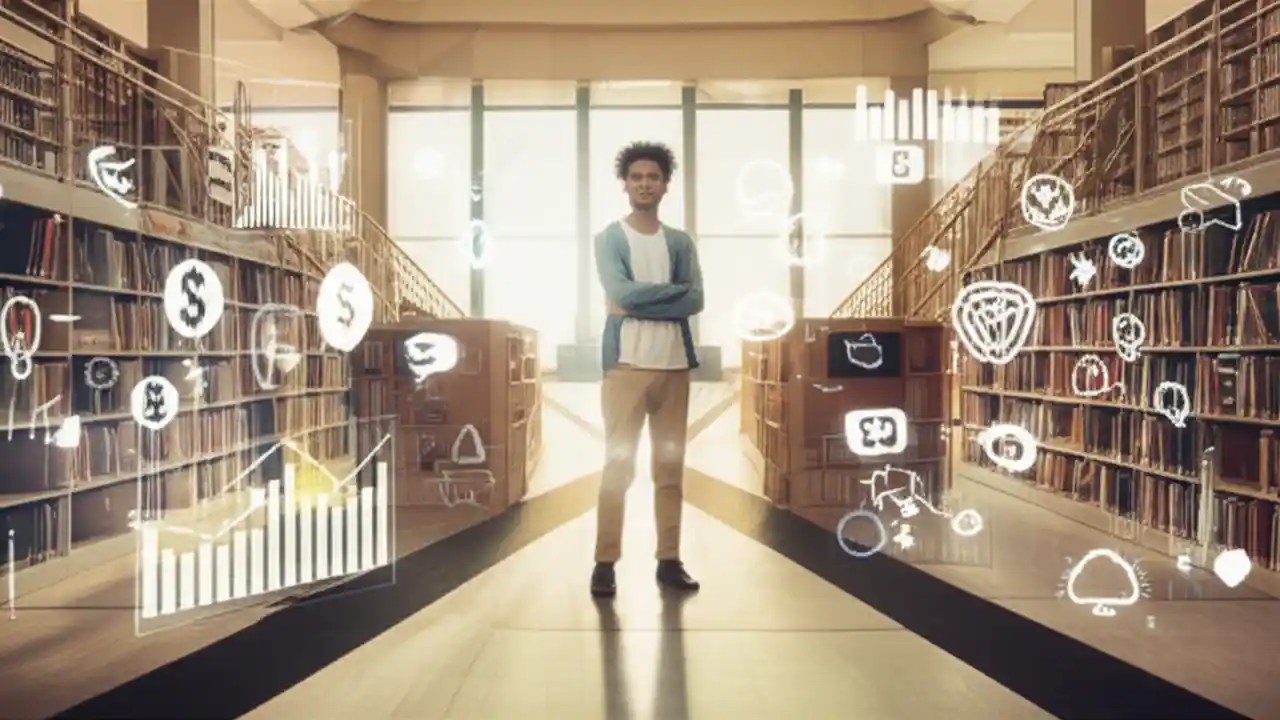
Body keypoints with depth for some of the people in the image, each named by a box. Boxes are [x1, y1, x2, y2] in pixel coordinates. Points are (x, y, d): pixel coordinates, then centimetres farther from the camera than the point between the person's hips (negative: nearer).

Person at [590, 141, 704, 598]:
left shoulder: (680, 242, 13)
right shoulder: (609, 238, 5)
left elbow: (695, 301, -1)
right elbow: (621, 292, -11)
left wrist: (639, 303, -9)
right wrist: (671, 291, -4)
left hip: (674, 363, 3)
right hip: (627, 362, -3)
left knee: (671, 465, 6)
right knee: (618, 463, -4)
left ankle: (669, 560, 16)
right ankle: (605, 562, 5)